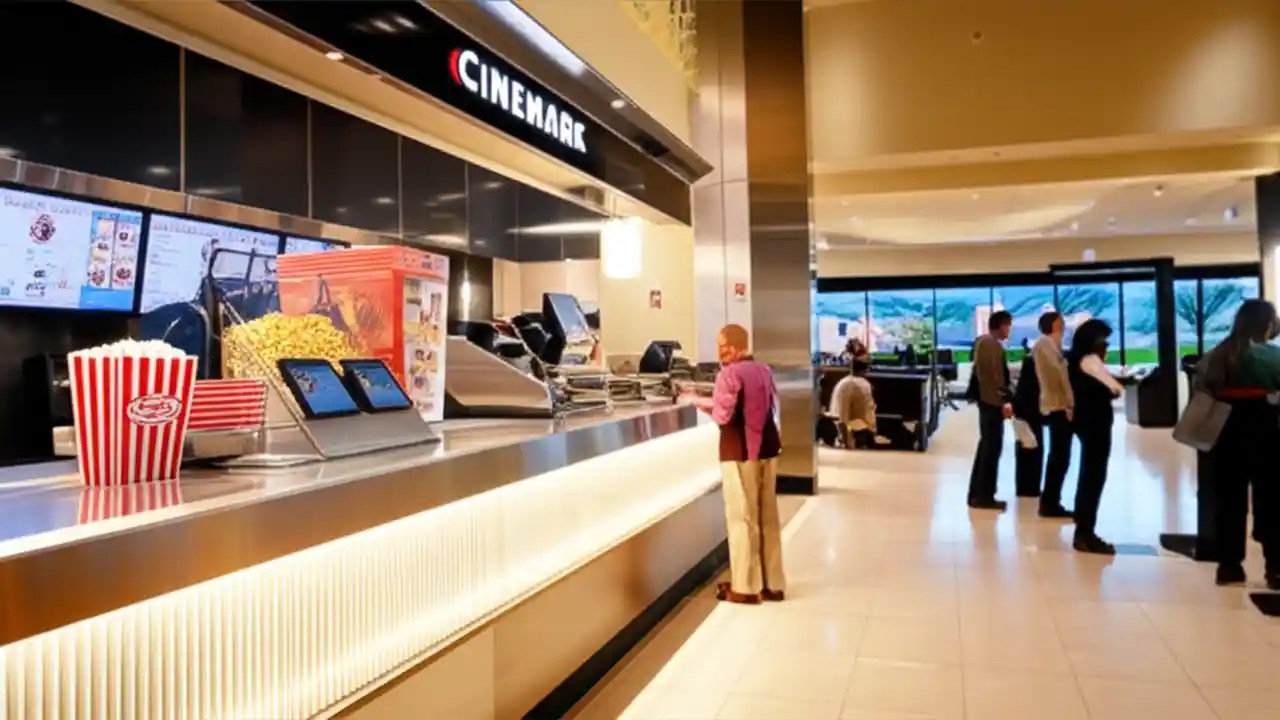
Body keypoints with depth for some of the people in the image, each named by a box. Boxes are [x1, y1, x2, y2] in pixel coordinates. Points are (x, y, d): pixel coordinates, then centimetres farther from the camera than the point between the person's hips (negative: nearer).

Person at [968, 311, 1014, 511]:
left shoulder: (982, 342, 14)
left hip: (985, 399, 10)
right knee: (992, 448, -4)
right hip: (993, 401, -10)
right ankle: (984, 496, 2)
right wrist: (1005, 401, -18)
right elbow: (997, 377, -20)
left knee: (986, 446, 15)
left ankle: (977, 493, 20)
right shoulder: (993, 345, -16)